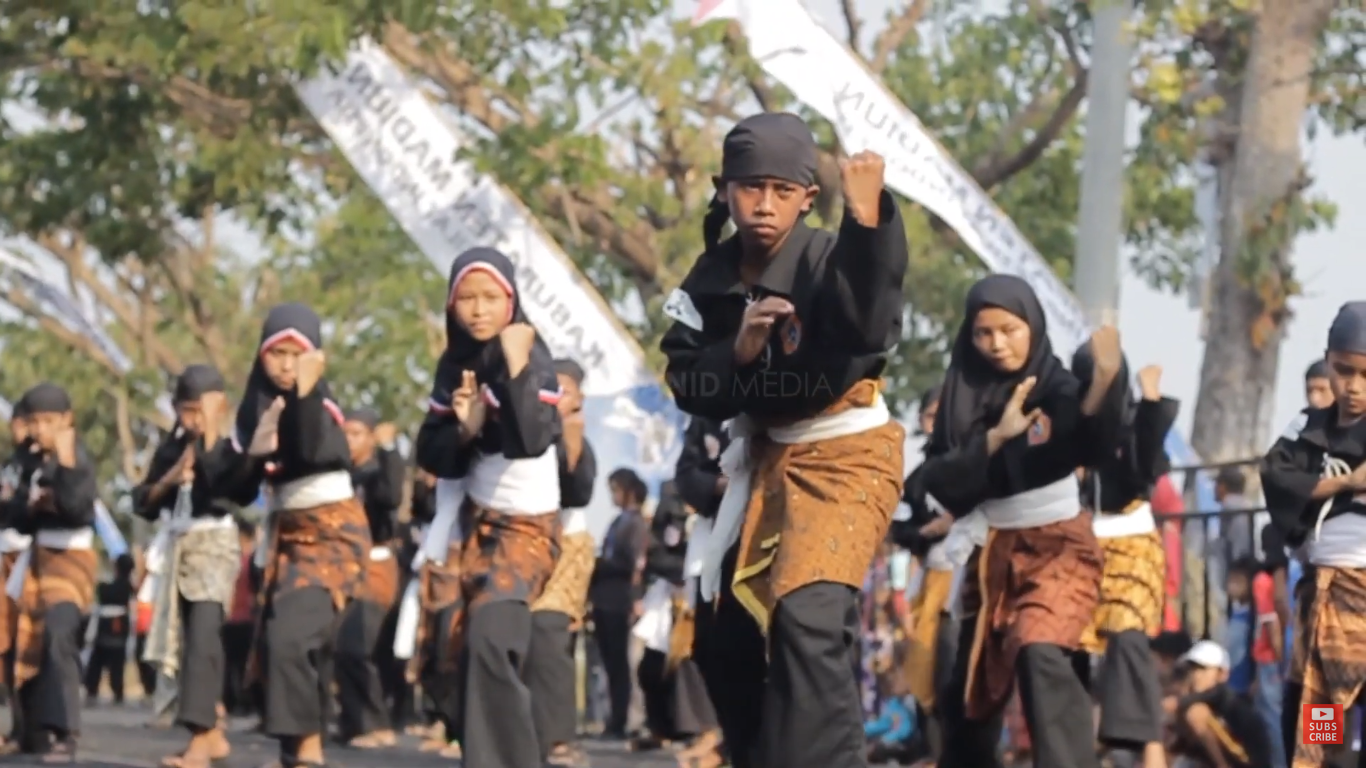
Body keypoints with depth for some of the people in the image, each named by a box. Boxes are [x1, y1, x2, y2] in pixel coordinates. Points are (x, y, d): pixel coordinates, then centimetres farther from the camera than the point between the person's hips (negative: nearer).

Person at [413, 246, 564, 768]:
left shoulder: (531, 357, -15)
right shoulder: (455, 365, 2)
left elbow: (532, 442, -31)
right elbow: (432, 456, 1)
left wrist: (516, 366, -36)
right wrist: (464, 428, -19)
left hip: (527, 525, -6)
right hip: (477, 520, 6)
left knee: (489, 640, -22)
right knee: (469, 645, 2)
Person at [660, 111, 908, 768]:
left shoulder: (829, 261, -21)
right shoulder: (711, 278, -2)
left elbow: (868, 329, -42)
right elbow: (688, 388, -3)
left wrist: (867, 219, -53)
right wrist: (737, 351, -23)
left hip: (846, 456, -7)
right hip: (766, 455, 7)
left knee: (809, 618, -26)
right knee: (736, 626, 16)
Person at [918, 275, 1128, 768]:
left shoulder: (1058, 388, -9)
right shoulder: (963, 397, 3)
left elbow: (1096, 449, -29)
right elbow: (939, 481, -3)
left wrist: (1105, 381, -47)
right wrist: (995, 438, -17)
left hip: (1058, 546, -5)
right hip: (994, 553, 5)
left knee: (1040, 653, -31)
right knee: (969, 690, 13)